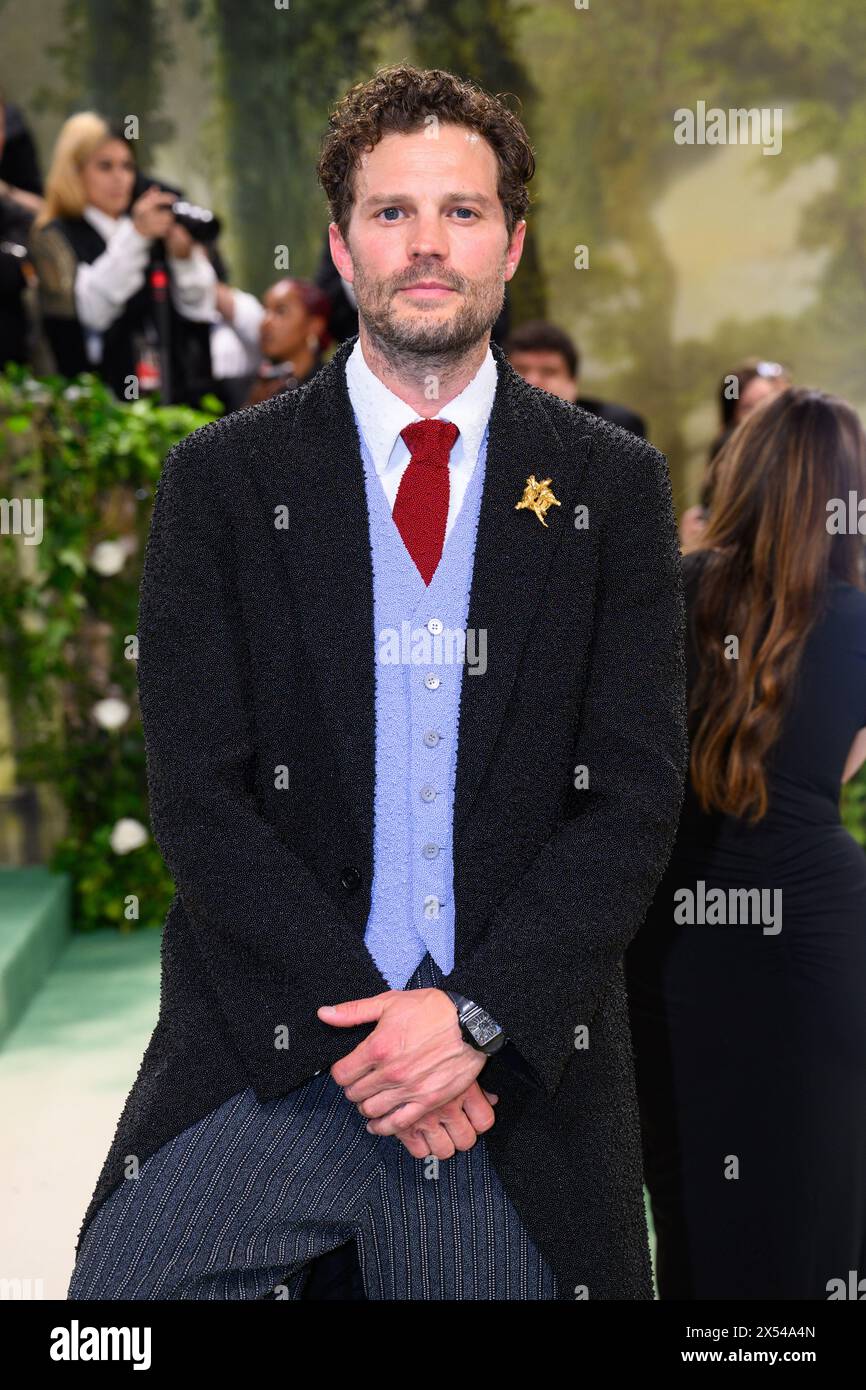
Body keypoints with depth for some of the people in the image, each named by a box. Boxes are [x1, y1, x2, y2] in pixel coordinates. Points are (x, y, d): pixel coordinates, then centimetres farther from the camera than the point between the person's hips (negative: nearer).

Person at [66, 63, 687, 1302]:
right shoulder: (224, 479, 3)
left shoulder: (614, 487, 5)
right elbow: (198, 794, -3)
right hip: (267, 1062, 0)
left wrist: (475, 1015, -12)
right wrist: (367, 1022, -13)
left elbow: (638, 793, 0)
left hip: (517, 1069, 1)